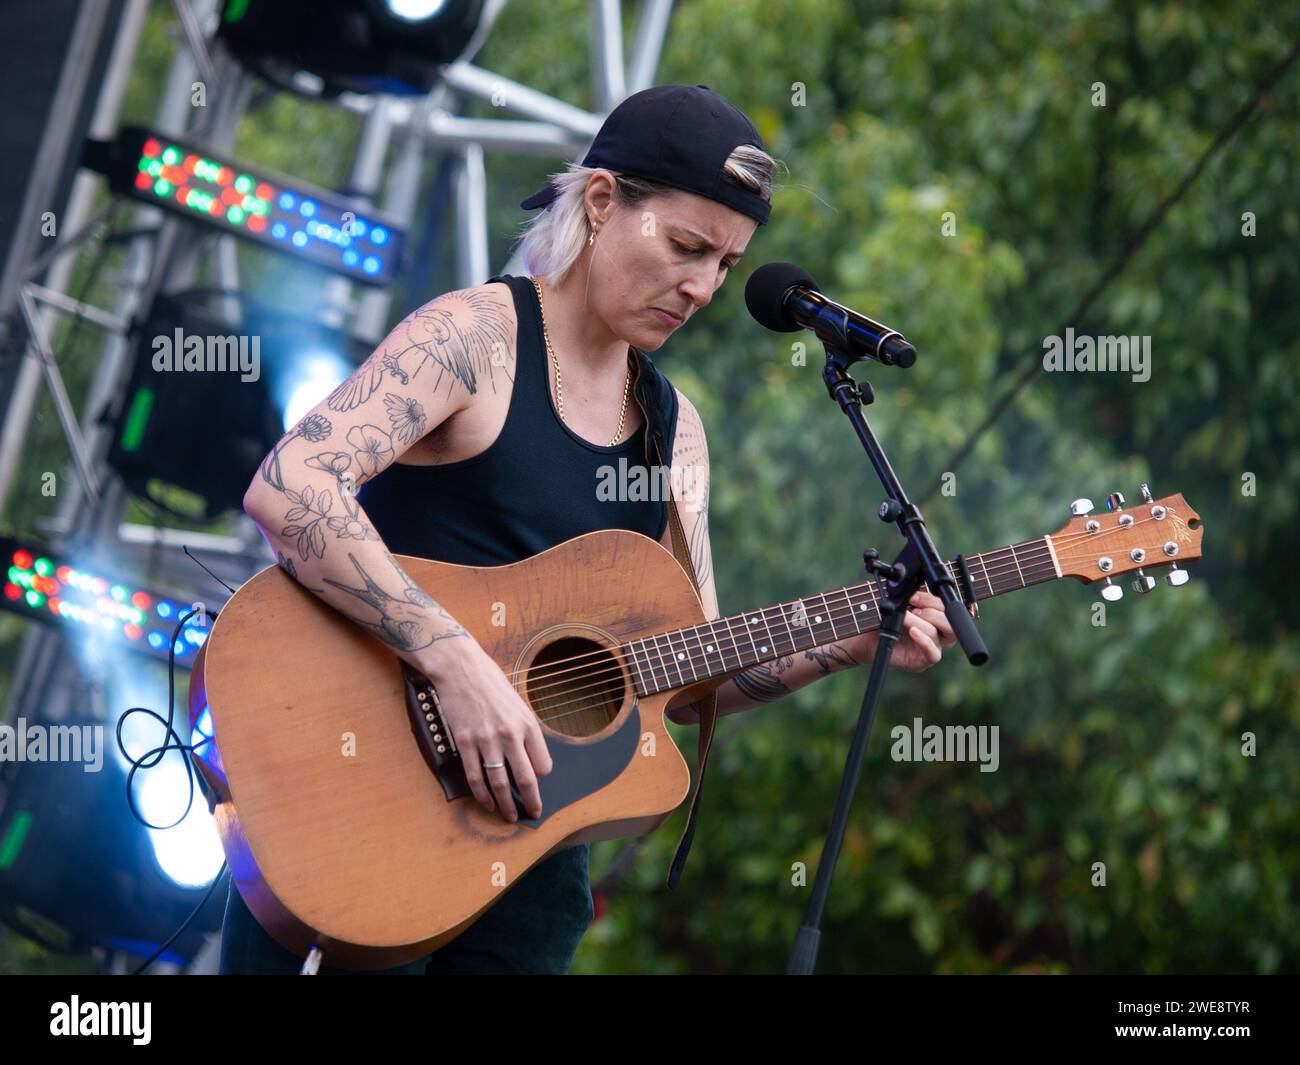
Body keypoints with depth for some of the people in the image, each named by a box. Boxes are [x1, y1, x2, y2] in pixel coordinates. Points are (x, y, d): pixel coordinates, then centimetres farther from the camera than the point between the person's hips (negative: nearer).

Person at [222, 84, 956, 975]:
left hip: (527, 841, 6)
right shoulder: (477, 337, -10)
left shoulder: (674, 427, 12)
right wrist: (457, 659, -29)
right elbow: (285, 488, -25)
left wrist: (853, 644, -2)